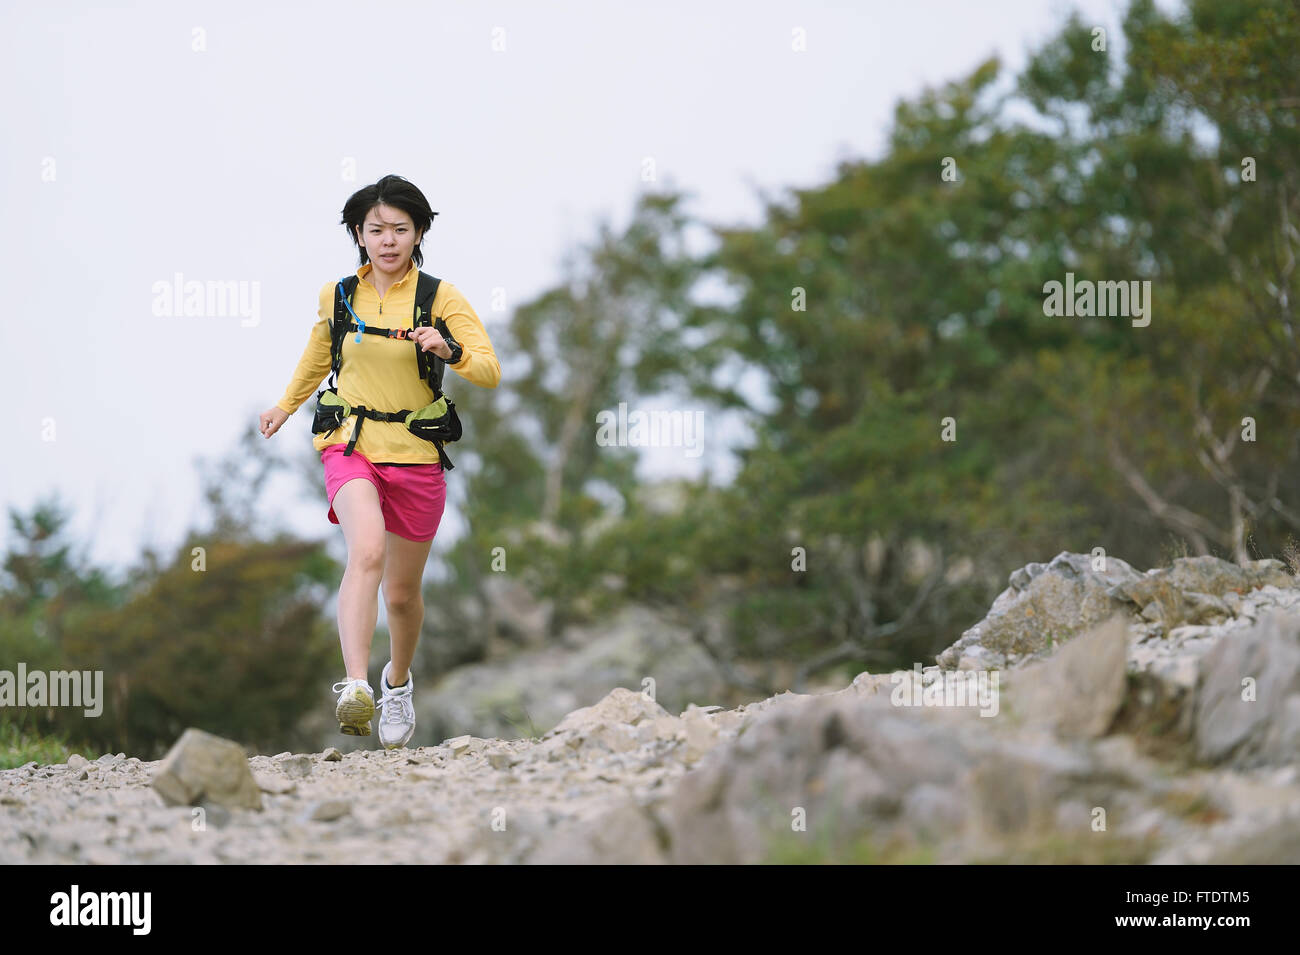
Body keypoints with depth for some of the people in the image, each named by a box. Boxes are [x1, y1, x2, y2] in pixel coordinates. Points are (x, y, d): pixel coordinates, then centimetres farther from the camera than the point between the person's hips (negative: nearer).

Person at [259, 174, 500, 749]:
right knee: (367, 551, -29)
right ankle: (355, 689, -40)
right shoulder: (337, 294, 4)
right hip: (350, 447, 0)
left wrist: (449, 350, -29)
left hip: (416, 457, 0)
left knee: (402, 591, 11)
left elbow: (490, 373, -10)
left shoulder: (441, 297, -3)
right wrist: (287, 405, 37)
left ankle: (398, 680, 42)